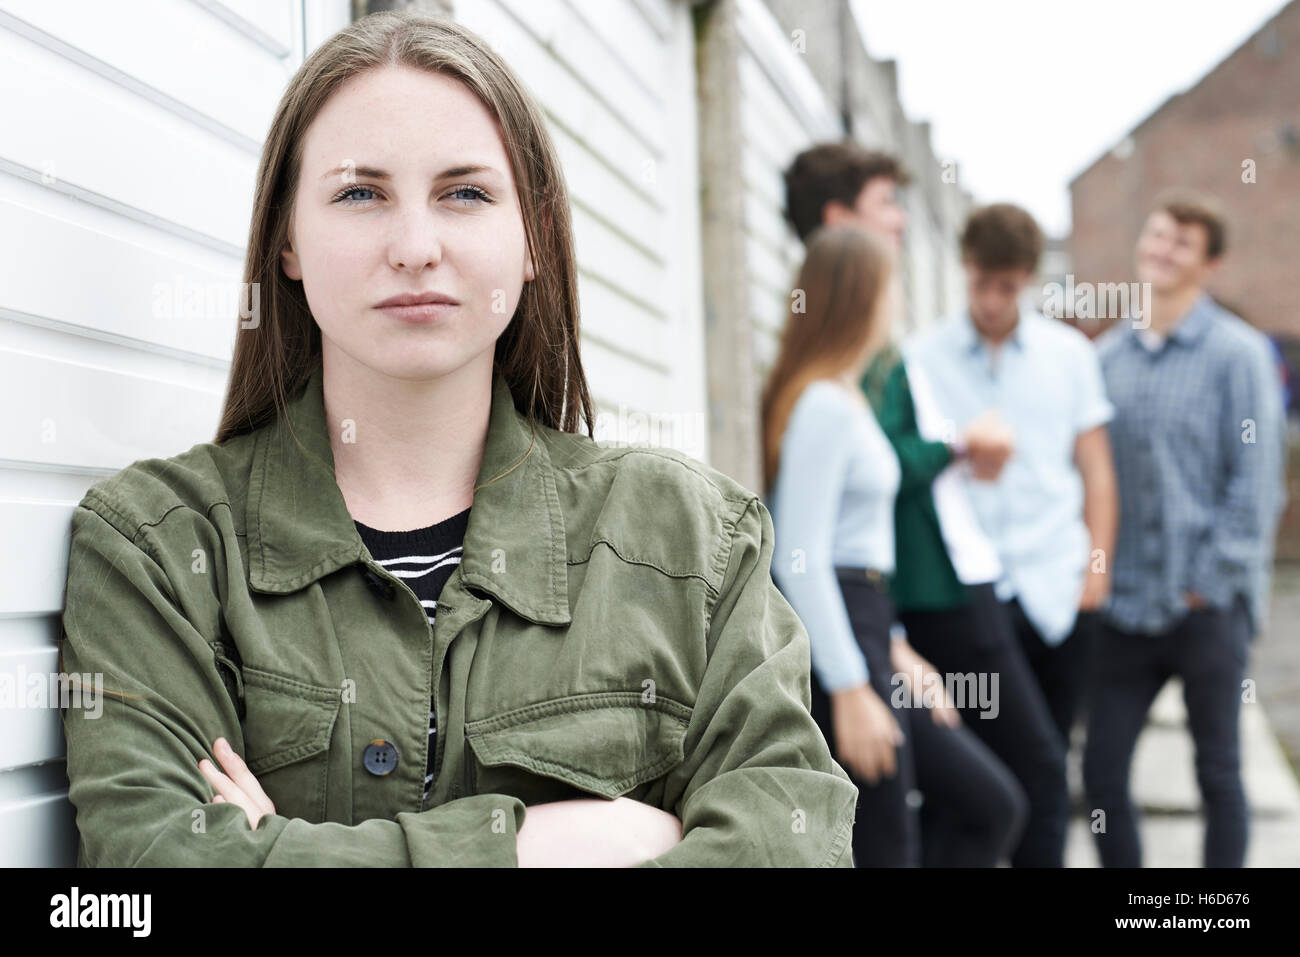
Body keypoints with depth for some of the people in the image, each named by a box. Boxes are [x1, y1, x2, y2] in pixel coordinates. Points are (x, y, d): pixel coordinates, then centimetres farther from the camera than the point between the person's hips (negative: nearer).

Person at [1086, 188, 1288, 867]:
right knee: (1102, 771, 5)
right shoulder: (1107, 355, 8)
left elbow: (1256, 480, -8)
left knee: (1218, 772, 9)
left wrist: (1209, 583, -12)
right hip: (1126, 606, 4)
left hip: (1207, 607, -4)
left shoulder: (1238, 353, -5)